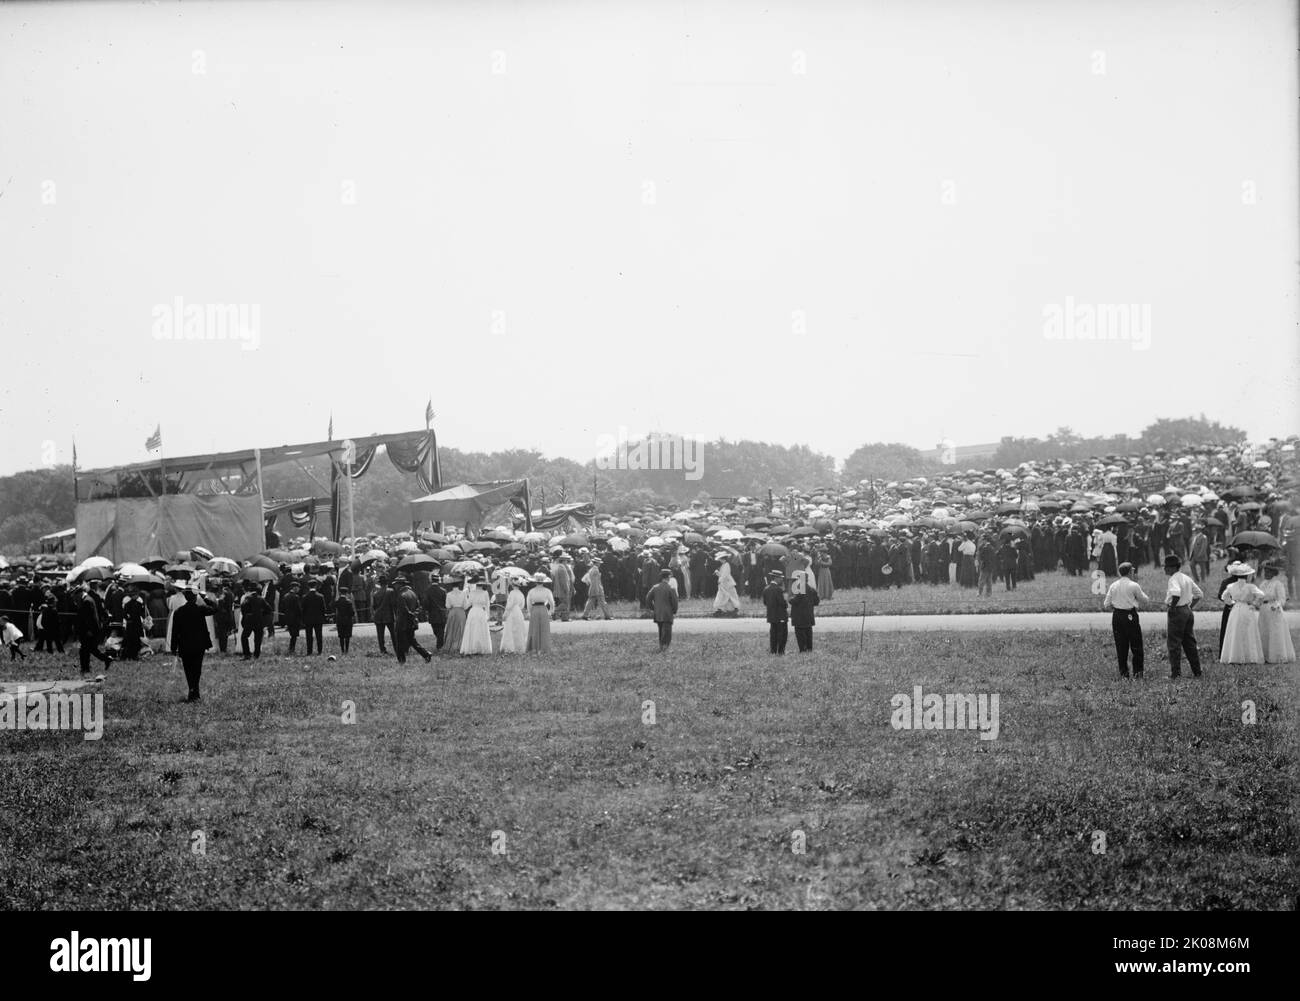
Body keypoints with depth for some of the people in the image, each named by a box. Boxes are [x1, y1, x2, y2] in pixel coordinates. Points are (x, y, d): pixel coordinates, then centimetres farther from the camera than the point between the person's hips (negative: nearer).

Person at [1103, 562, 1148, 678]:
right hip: (1130, 616, -4)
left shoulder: (1113, 586, 5)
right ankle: (1137, 671, 4)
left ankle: (1123, 672, 10)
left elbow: (1106, 605, 6)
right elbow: (1144, 600, 4)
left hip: (1117, 616, 4)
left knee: (1121, 646, 9)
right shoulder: (1133, 586, -8)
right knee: (1136, 646, 5)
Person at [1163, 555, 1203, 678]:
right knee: (1190, 643, 14)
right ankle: (1197, 672, 17)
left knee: (1174, 643, -3)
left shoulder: (1174, 579, -15)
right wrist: (1190, 606, 17)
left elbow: (1176, 594, -36)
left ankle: (1176, 673, -3)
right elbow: (1199, 594, 20)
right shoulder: (1186, 578, 13)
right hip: (1188, 611, 9)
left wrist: (1172, 607, -22)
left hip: (1177, 612, -9)